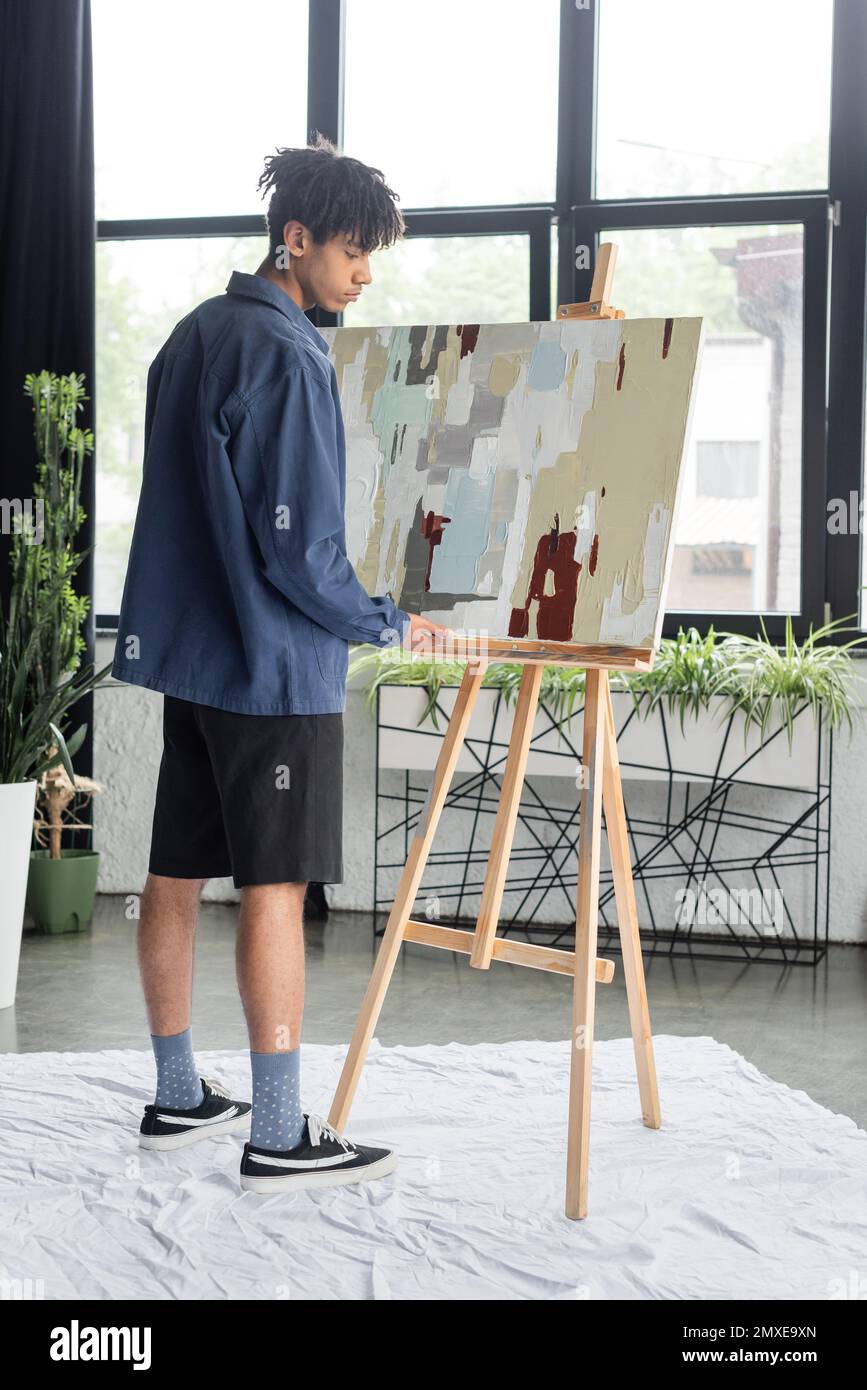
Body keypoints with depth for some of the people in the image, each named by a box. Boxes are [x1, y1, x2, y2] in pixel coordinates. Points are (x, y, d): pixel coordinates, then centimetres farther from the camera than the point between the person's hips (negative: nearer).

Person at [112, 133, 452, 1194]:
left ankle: (178, 1098, 23)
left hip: (189, 654, 9)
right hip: (276, 667, -9)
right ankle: (278, 1137, 1)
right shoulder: (286, 357, -17)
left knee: (175, 876, 12)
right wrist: (388, 624, -5)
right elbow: (299, 549, -19)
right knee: (275, 889, -4)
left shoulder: (191, 336, 12)